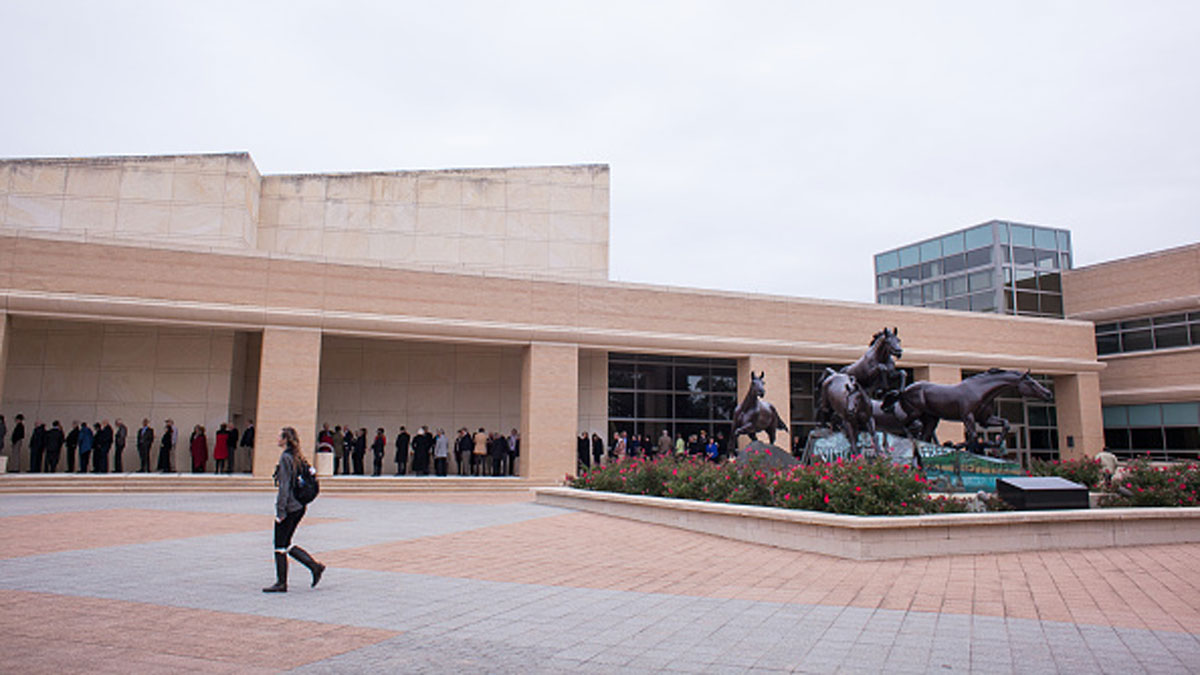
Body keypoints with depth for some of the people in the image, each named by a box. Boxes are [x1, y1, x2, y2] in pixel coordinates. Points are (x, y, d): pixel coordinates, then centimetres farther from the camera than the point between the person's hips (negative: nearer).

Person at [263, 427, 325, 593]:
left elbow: (284, 485, -18)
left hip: (289, 507, -9)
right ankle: (314, 566, 9)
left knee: (280, 546, 3)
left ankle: (281, 583, 10)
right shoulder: (298, 457, 11)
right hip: (299, 507, 9)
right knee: (286, 544, 16)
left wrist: (280, 510, -17)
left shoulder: (285, 457, -14)